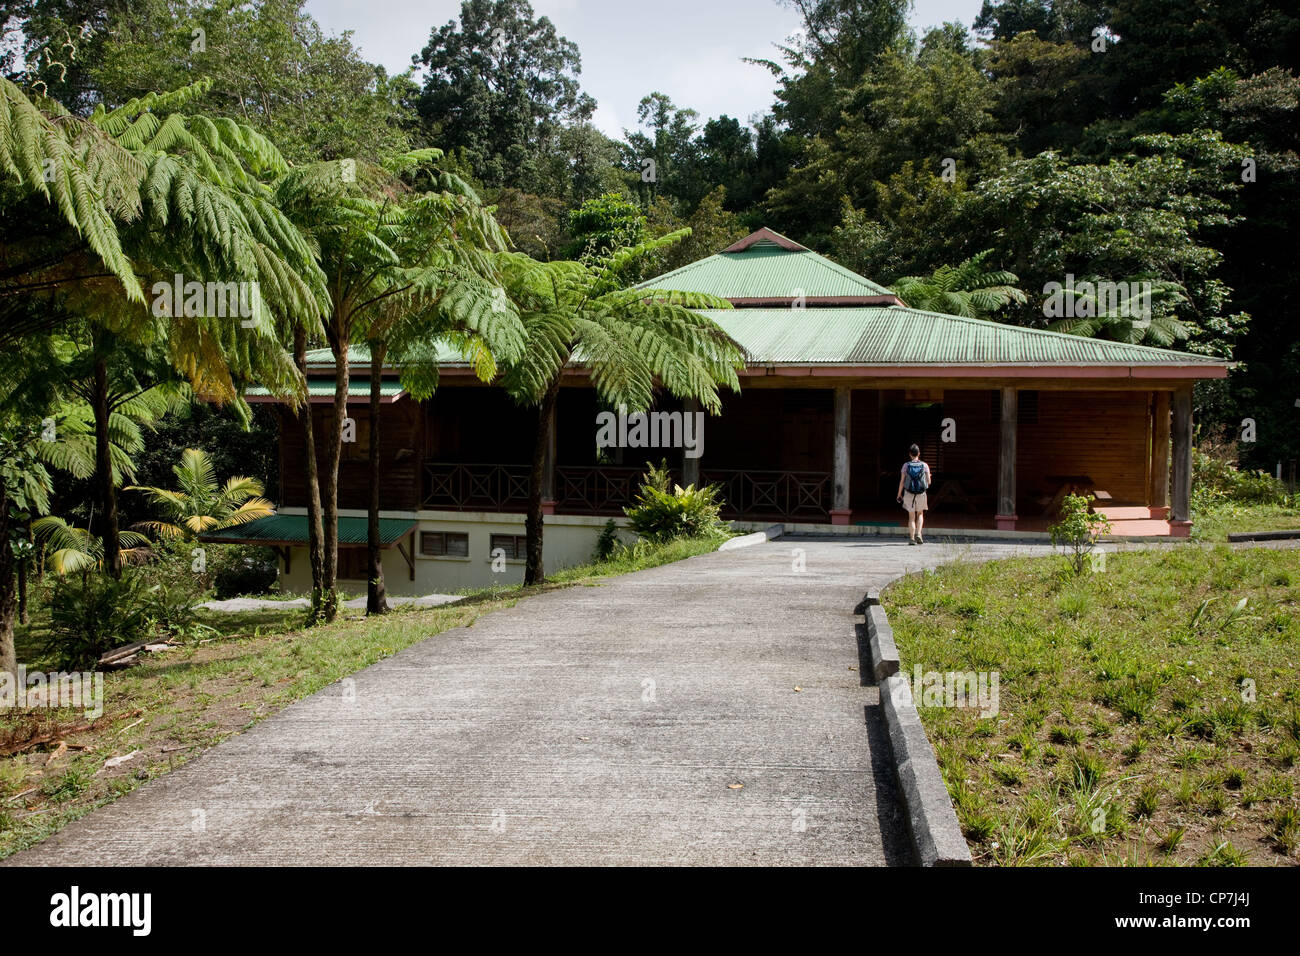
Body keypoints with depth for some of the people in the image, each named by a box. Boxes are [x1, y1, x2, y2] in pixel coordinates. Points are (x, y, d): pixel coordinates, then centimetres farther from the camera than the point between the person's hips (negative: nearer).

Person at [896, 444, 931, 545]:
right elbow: (928, 482, 0)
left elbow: (902, 481, -4)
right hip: (921, 494, 0)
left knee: (911, 516, 8)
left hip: (909, 494, 0)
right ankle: (918, 534, 3)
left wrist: (899, 494, 7)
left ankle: (912, 538, 3)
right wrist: (929, 477, 24)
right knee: (920, 514, 19)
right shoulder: (924, 465, -3)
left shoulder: (906, 465, -4)